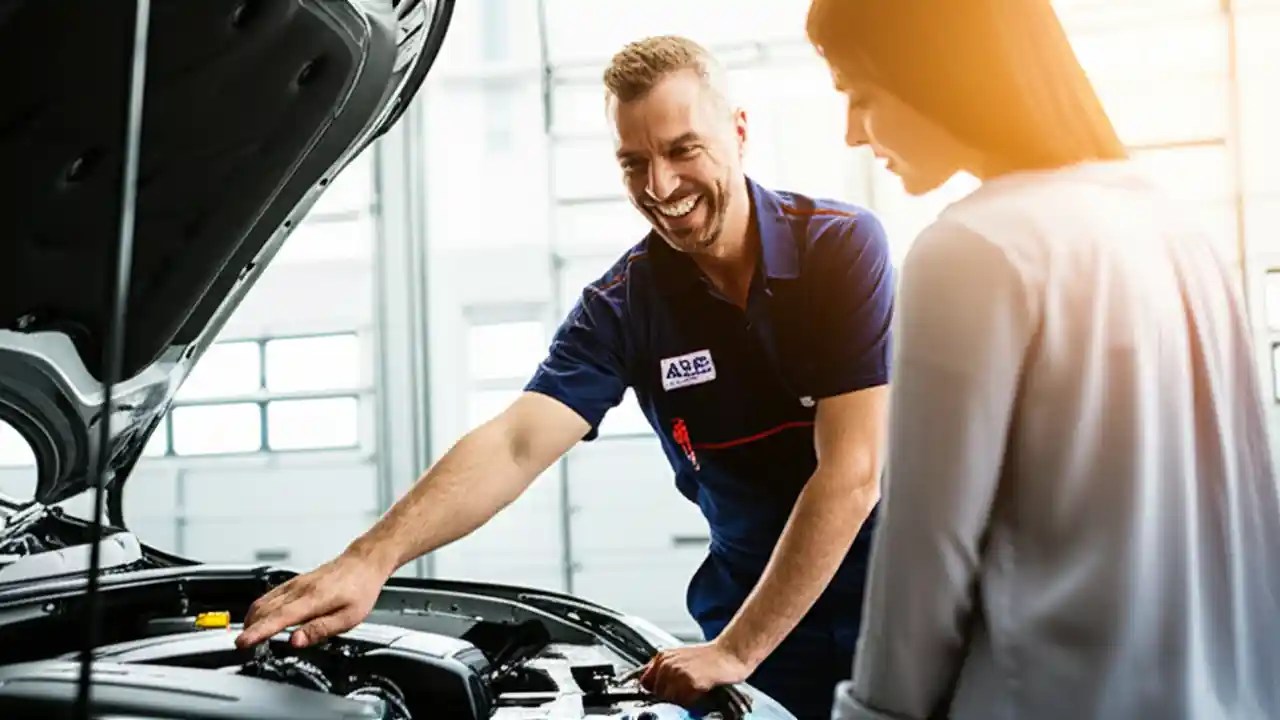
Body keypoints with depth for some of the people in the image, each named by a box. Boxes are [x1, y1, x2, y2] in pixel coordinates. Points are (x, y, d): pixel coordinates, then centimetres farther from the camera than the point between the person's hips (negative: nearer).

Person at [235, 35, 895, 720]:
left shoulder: (843, 247, -16)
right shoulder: (621, 303, -8)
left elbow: (851, 474, -21)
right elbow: (513, 446, -19)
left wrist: (735, 651, -23)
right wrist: (371, 556, -35)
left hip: (889, 594, -2)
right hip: (748, 598, 2)